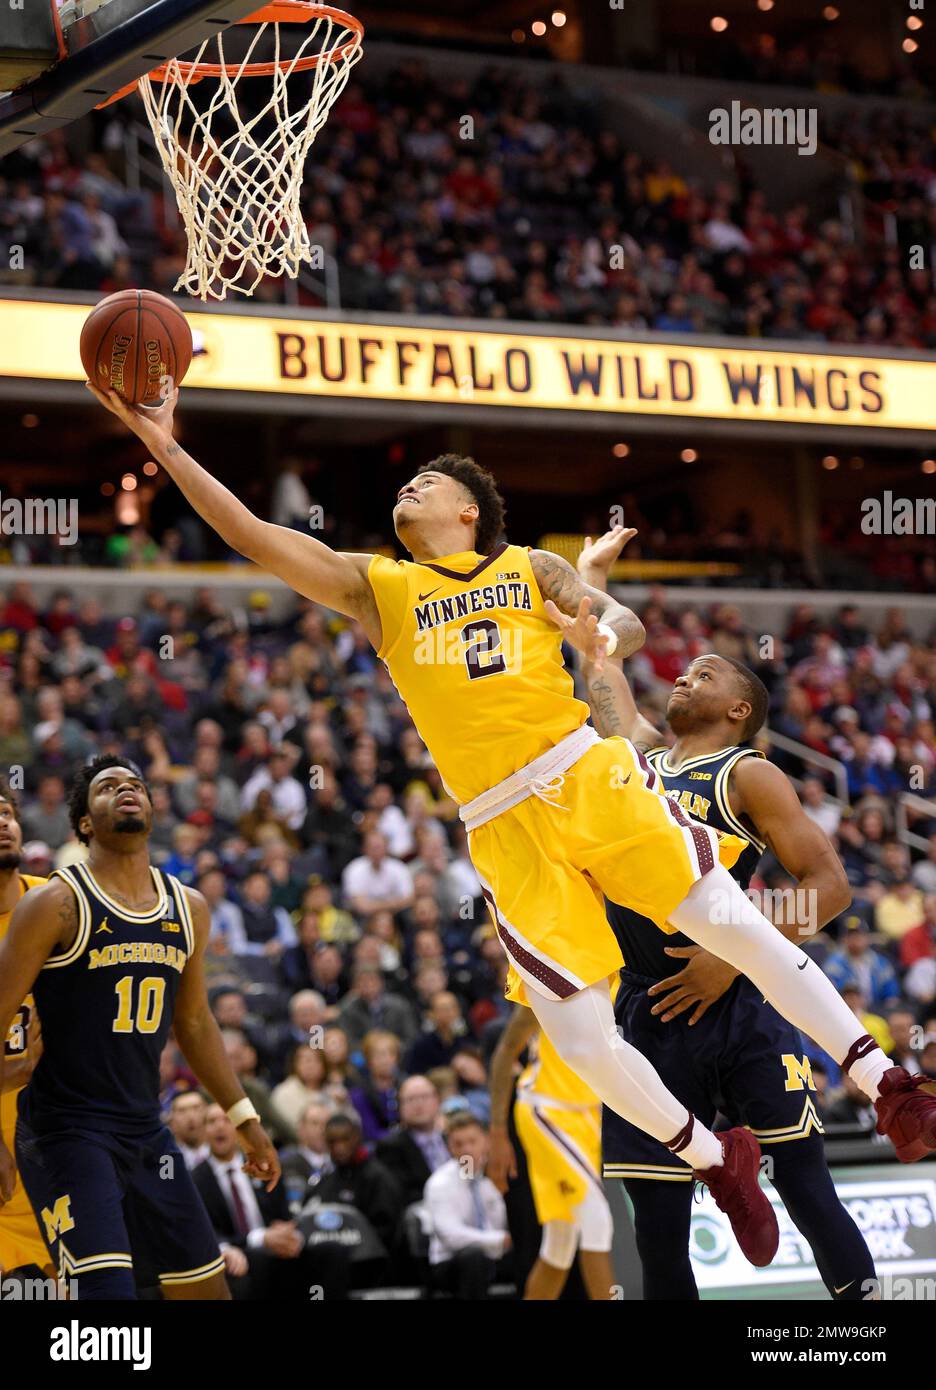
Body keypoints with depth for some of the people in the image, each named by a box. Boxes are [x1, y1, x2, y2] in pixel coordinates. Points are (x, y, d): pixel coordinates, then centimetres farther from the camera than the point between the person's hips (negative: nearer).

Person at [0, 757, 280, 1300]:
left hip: (146, 1129, 7)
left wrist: (245, 1119, 21)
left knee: (207, 1287, 10)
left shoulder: (189, 909, 9)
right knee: (109, 1288, -21)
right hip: (66, 1129, -7)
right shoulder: (57, 904, -10)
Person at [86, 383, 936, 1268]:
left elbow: (623, 620, 4)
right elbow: (254, 537, 4)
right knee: (583, 1038, -7)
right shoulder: (378, 590, 13)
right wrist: (163, 444, -4)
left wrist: (604, 638, -21)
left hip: (593, 778, -1)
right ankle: (716, 1161, 15)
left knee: (738, 929, -11)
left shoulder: (531, 568, 14)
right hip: (507, 833, 1)